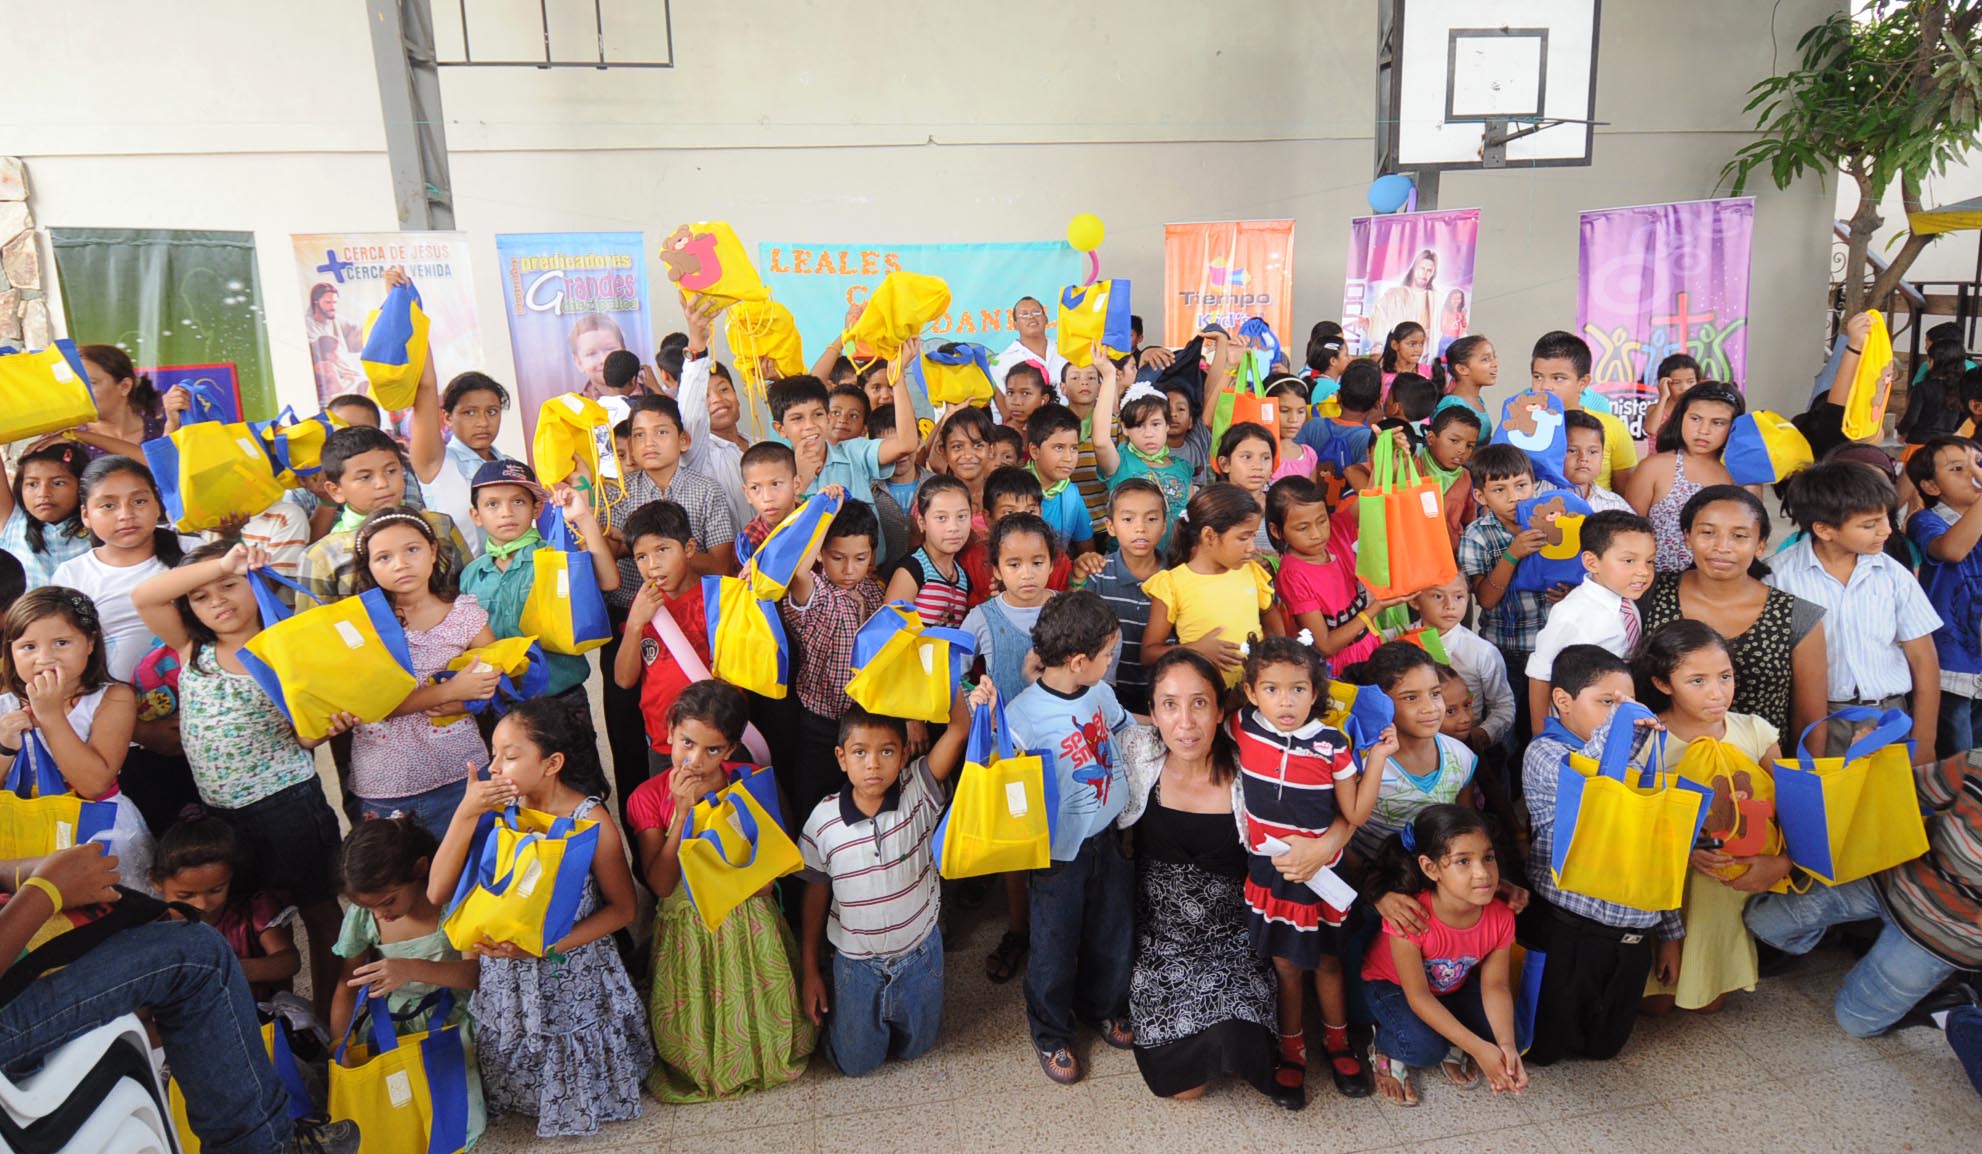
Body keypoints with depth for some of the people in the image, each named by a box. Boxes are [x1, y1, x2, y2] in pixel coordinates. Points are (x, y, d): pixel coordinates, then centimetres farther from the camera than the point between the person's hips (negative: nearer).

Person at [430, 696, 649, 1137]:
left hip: (575, 987, -3)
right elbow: (437, 893, -15)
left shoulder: (591, 822, -20)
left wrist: (545, 946, -23)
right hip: (507, 982, 3)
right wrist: (467, 813, -26)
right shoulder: (498, 809, -11)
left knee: (576, 1094, 11)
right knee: (516, 1085, 16)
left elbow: (622, 908, -12)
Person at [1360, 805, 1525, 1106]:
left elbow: (1495, 986, -15)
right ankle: (1383, 1047, 6)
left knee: (1505, 1032, -16)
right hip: (1392, 985, -5)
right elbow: (1418, 997, -30)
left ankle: (1451, 1047, 16)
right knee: (1424, 1049, -29)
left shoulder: (1500, 917, -24)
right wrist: (1479, 1049, -36)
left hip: (1455, 986, 5)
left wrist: (1506, 1045, -33)